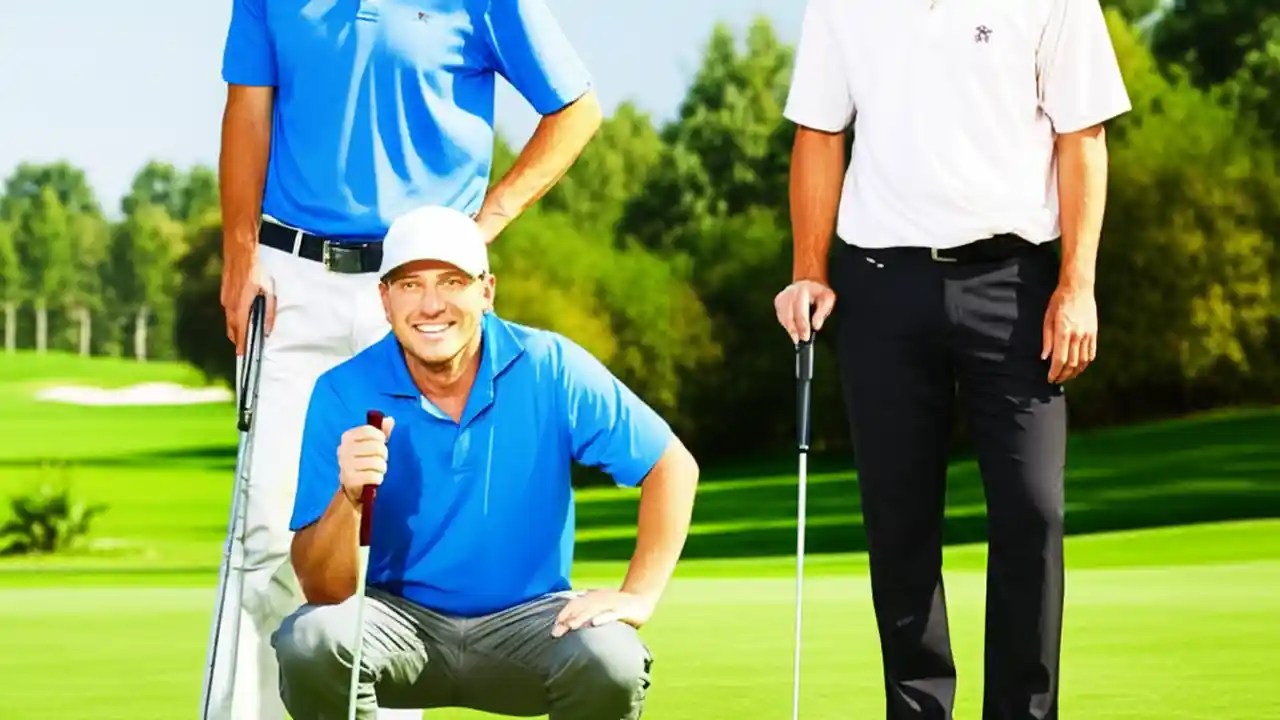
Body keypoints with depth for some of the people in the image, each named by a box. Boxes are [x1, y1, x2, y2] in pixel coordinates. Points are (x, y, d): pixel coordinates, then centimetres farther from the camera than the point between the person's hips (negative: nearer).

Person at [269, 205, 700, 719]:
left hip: (526, 619, 0)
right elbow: (322, 589, -13)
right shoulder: (344, 395, -11)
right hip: (400, 617, 0)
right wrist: (349, 497, -33)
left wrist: (638, 597, -12)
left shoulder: (551, 369, -10)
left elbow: (672, 466, -2)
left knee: (611, 663, -31)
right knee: (310, 642, -31)